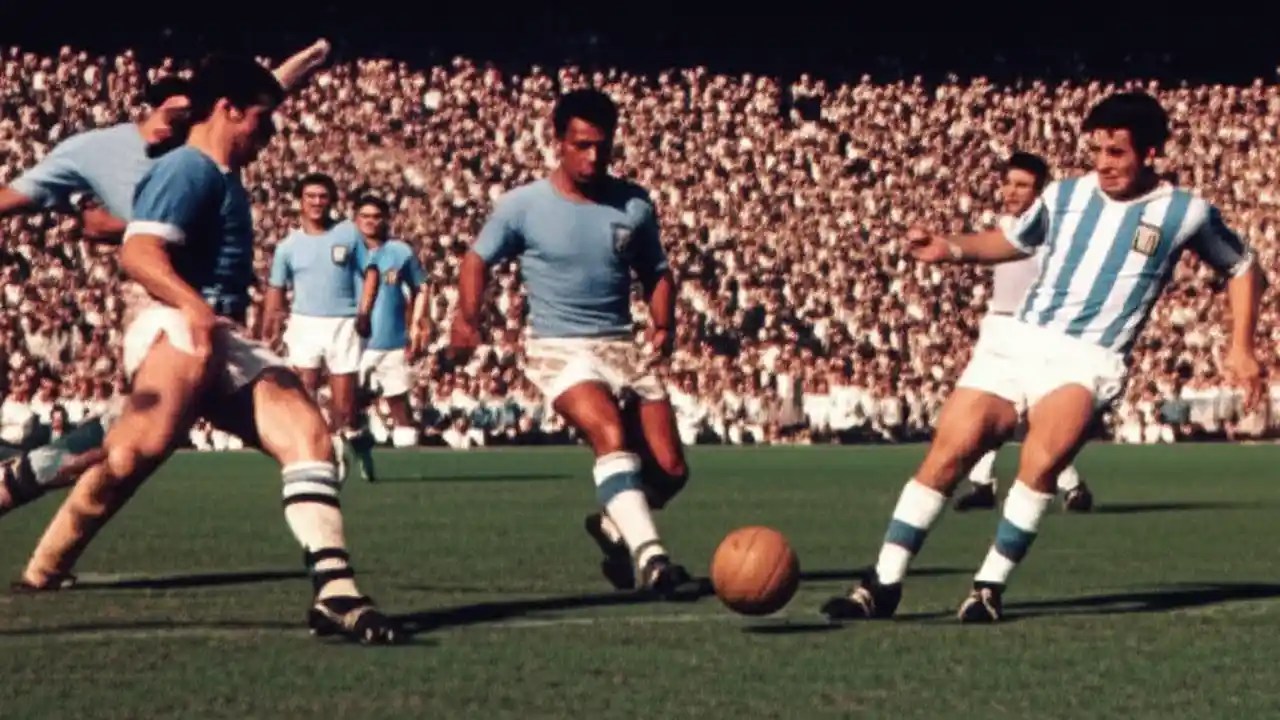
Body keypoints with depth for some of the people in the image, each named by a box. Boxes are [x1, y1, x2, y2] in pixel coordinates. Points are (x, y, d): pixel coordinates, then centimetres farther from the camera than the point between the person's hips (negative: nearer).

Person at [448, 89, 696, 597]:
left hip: (622, 346, 5)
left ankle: (614, 527, 30)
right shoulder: (522, 206, -4)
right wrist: (467, 317, -8)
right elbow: (478, 258, 9)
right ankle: (648, 557, -38)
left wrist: (663, 325, -2)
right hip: (559, 348, -4)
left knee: (670, 469, -1)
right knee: (610, 433, -32)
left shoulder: (634, 206, 4)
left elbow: (655, 273, 16)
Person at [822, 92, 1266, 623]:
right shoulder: (1065, 195, 12)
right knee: (949, 450, -13)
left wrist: (1241, 349, 8)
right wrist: (951, 250, 10)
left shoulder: (1185, 214, 3)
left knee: (1043, 459, -31)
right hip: (1015, 340, 3)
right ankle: (883, 585, -7)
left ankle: (991, 586, -18)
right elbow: (1012, 240, 28)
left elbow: (1244, 269, 17)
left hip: (1088, 360, -3)